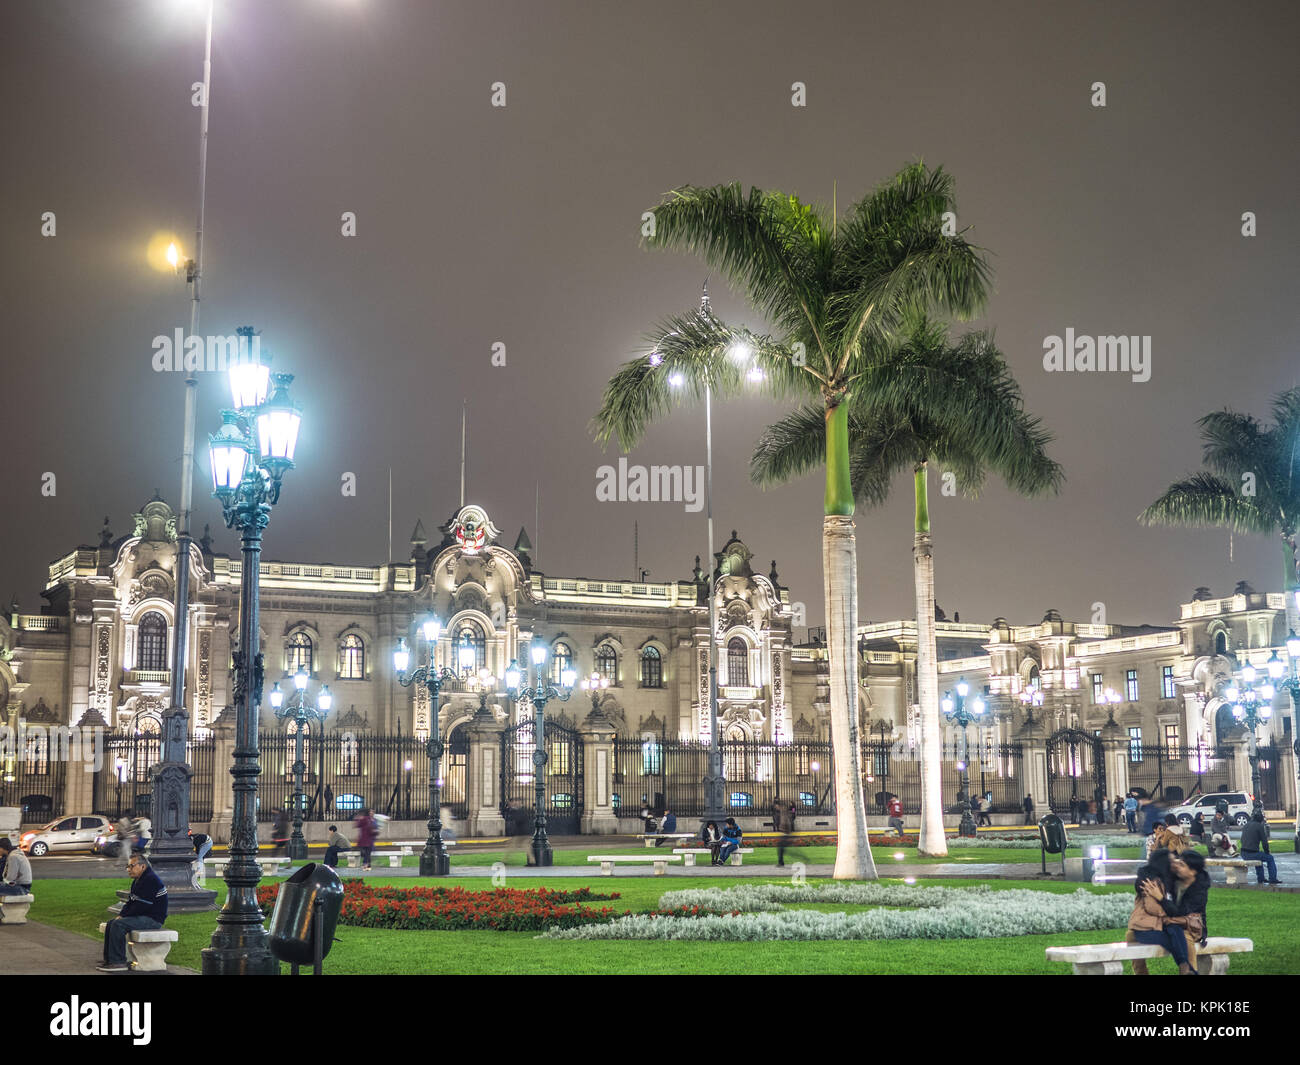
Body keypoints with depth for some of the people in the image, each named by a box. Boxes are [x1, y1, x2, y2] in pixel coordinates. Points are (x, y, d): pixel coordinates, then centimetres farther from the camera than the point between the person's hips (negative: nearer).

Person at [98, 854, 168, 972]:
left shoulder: (150, 880, -18)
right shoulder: (138, 881, 16)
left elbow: (141, 906, -22)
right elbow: (131, 902, 20)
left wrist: (124, 916, -12)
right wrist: (121, 915, 3)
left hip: (153, 919, -11)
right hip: (143, 917, 11)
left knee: (118, 925, -25)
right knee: (110, 924, 9)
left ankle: (118, 962, -22)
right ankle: (108, 959, 11)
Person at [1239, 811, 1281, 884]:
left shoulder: (1246, 825, 14)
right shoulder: (1260, 826, -8)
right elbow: (1264, 842, -8)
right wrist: (1267, 852, 8)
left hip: (1243, 854, 7)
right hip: (1252, 854, -7)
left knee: (1259, 856, 37)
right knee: (1270, 858, 17)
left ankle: (1260, 878, 38)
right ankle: (1272, 879, 16)